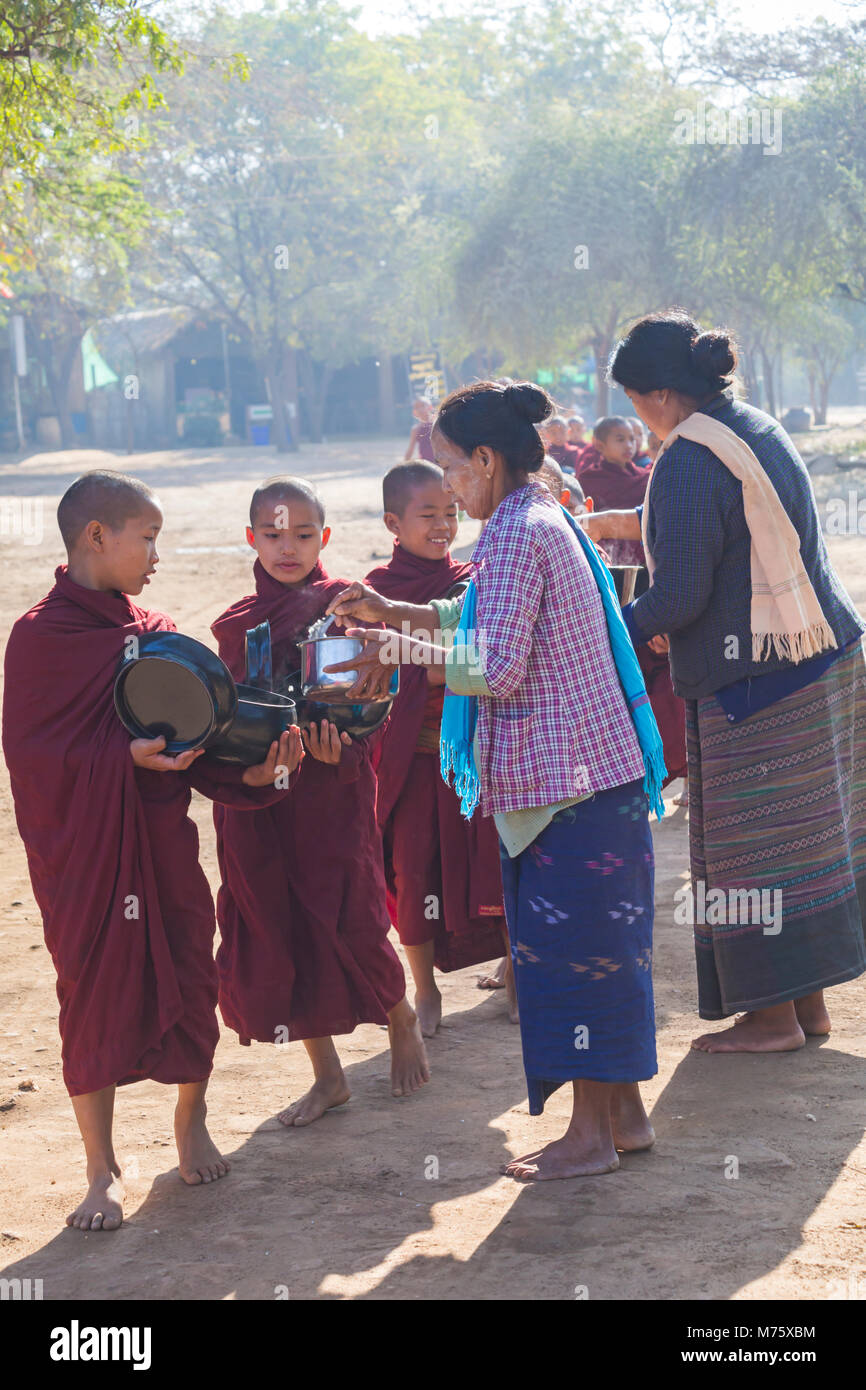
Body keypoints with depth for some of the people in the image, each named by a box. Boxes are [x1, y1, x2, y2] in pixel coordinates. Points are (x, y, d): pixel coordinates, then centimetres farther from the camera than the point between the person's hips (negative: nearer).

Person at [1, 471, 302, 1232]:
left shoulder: (155, 631, 8)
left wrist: (249, 772, -8)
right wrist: (126, 757, -23)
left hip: (163, 837, 5)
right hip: (83, 847, -5)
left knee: (188, 975, 8)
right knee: (96, 990, 1)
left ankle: (192, 1124, 32)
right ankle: (103, 1169, 13)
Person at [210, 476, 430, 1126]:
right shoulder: (237, 624, 9)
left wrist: (341, 749, -23)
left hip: (335, 789, -4)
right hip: (258, 802, 4)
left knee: (349, 921, -4)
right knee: (277, 931, 5)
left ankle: (403, 1022, 28)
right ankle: (328, 1076, 19)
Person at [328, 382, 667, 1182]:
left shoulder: (516, 536, -17)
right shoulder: (551, 520, 13)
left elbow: (498, 670, -21)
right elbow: (488, 619, 21)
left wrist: (402, 651, -11)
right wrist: (391, 611, 15)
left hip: (560, 780, -10)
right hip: (602, 765, 10)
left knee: (564, 944, -1)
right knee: (602, 940, 15)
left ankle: (590, 1135, 6)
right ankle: (623, 1113, 23)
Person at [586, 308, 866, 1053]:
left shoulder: (690, 457, -18)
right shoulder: (760, 429, 11)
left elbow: (682, 595, -21)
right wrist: (625, 521, 39)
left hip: (752, 678, -9)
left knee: (750, 843, 1)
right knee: (803, 830, 14)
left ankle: (774, 1014, 7)